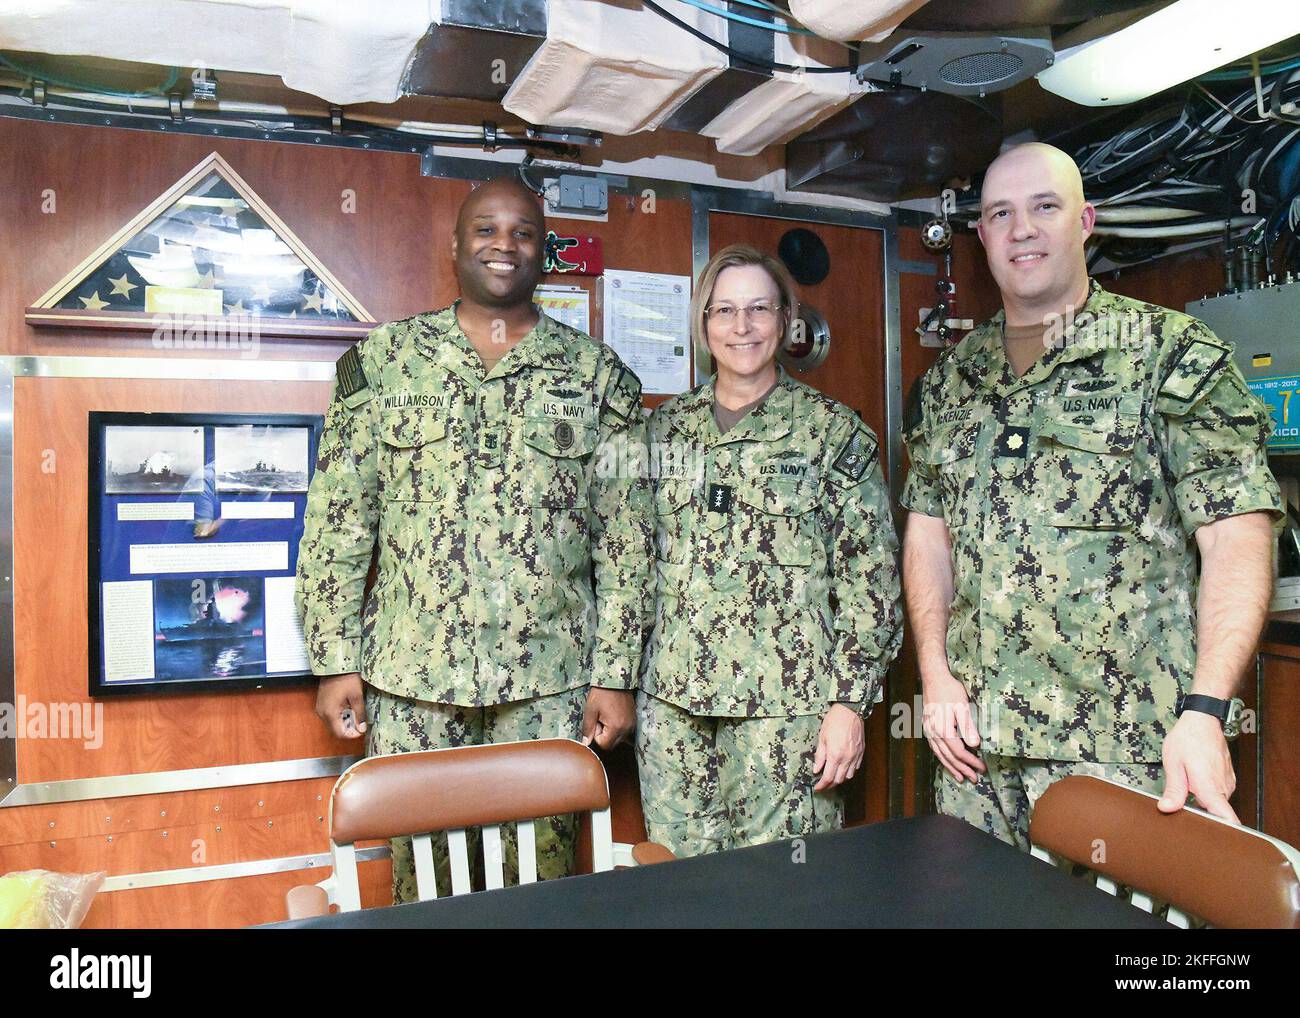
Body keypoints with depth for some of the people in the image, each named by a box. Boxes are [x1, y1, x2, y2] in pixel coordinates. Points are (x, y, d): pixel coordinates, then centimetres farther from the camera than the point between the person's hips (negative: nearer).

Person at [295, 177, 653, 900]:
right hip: (411, 677, 1)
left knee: (544, 870, 12)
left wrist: (614, 675, -2)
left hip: (551, 679, 0)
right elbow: (336, 521, 4)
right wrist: (336, 661, 0)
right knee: (422, 874, 13)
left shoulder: (598, 373, 3)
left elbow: (627, 537, 1)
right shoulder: (383, 359, 4)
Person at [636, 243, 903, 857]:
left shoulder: (833, 431, -2)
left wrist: (850, 701, -8)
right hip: (673, 701, 4)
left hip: (788, 702, -3)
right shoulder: (667, 427, 9)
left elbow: (870, 576, -4)